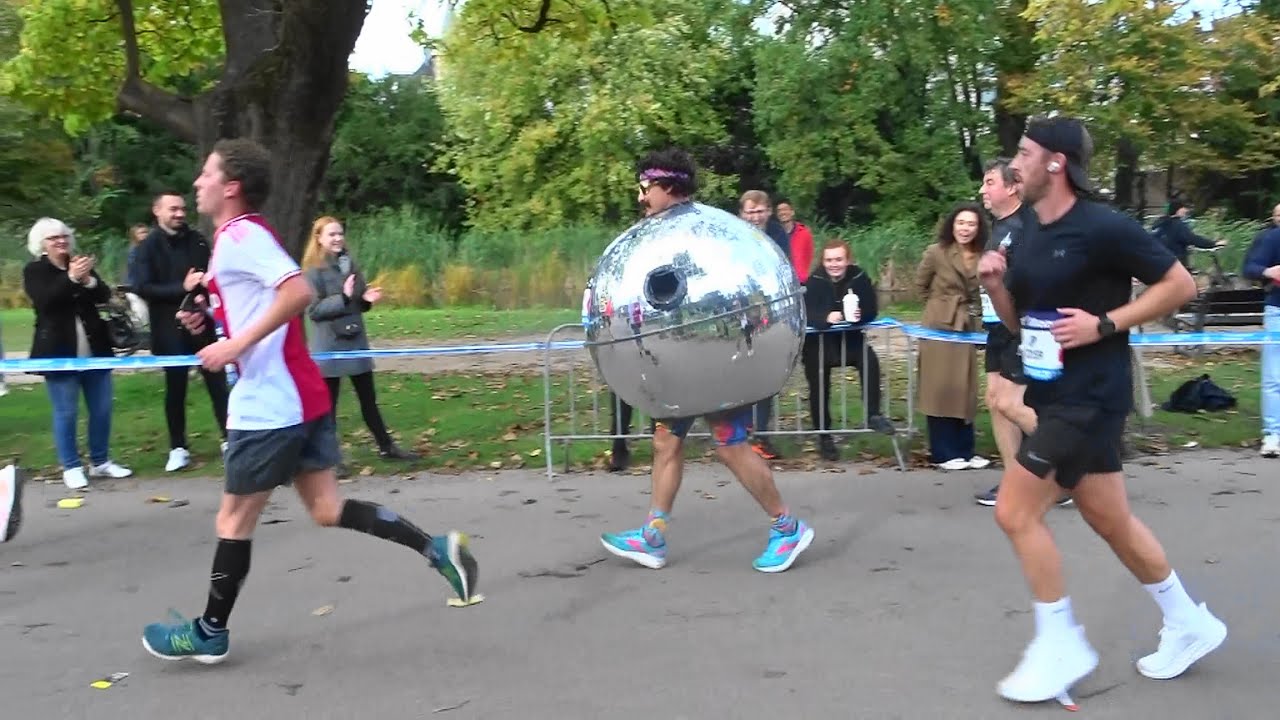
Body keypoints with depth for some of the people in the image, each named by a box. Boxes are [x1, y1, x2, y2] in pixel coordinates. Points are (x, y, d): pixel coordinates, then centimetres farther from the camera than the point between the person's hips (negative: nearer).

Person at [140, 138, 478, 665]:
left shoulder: (239, 234, -13)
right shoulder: (240, 237, 17)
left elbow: (298, 291, -28)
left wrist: (236, 345, -25)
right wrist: (208, 322, 11)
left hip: (269, 405, -9)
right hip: (298, 398, 9)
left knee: (234, 519, 5)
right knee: (327, 509, 11)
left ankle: (209, 633, 19)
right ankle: (437, 549, 7)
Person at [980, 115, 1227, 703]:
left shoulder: (1103, 228, -15)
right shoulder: (1032, 236, 9)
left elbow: (1180, 285, -11)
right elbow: (1020, 323, 16)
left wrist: (1104, 324, -19)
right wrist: (996, 284, -3)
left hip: (1090, 396, -9)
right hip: (1055, 393, 9)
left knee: (1015, 511, -9)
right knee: (1111, 520, 16)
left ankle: (1061, 645, 6)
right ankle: (1188, 624, 33)